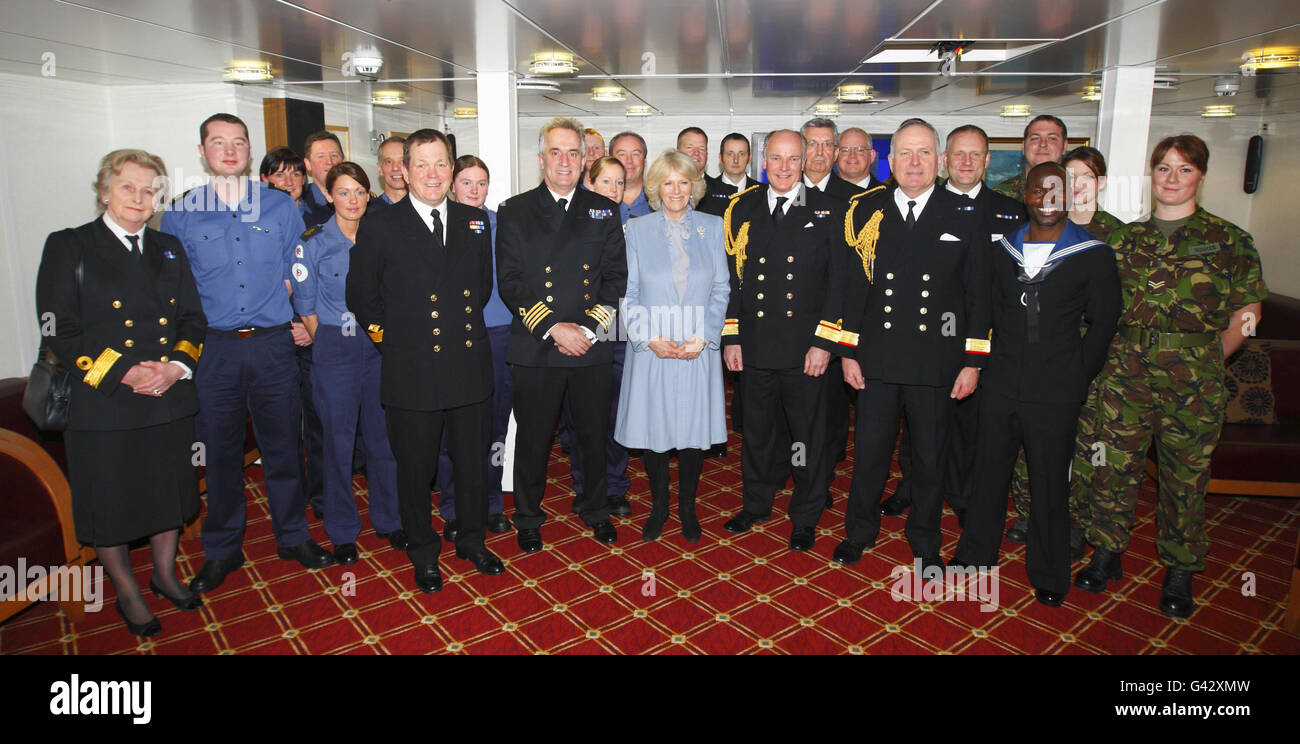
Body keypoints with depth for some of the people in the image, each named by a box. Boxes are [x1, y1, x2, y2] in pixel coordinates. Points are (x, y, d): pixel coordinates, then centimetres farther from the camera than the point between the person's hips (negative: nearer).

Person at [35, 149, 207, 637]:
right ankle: (127, 593, 30)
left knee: (169, 493, 16)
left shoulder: (168, 248, 10)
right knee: (110, 505, 9)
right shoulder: (68, 247, -2)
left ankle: (165, 575, 38)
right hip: (105, 407, -4)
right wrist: (122, 374, -19)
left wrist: (177, 367, -10)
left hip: (171, 403, 4)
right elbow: (60, 331, -8)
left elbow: (194, 319, 8)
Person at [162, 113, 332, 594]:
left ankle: (292, 536, 24)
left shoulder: (281, 206, 5)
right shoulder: (180, 214, 5)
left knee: (283, 444, 7)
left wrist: (293, 319, 1)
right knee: (220, 451, 9)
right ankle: (222, 550, 24)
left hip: (273, 343, 0)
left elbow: (295, 270, 9)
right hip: (213, 348, 0)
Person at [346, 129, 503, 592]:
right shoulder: (379, 228, -4)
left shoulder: (475, 222, 6)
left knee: (474, 463, 16)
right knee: (416, 470, 12)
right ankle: (423, 553, 34)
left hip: (471, 367, 3)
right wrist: (392, 339, -1)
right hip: (412, 374, -3)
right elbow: (360, 296, 3)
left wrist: (466, 322, 10)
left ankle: (472, 541, 38)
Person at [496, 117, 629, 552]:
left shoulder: (604, 211, 9)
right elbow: (510, 282, -5)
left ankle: (594, 511, 34)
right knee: (533, 439, 8)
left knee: (594, 435, 13)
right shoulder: (514, 211, 3)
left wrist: (589, 328, -11)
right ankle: (528, 519, 28)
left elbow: (616, 276, 2)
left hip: (593, 349, 2)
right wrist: (553, 329, -15)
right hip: (534, 349, -1)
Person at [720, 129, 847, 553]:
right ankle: (756, 503, 35)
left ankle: (805, 517, 26)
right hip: (756, 346, 2)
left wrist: (823, 342, -10)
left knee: (808, 434, 9)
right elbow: (732, 278, 8)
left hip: (805, 347, -2)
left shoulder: (829, 211, 1)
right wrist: (731, 337, 2)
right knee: (758, 430, 15)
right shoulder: (742, 209, 8)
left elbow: (838, 281, -3)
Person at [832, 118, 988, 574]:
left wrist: (973, 362, -3)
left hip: (937, 363, 0)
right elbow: (852, 285, 2)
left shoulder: (963, 216, 0)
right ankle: (860, 532, 33)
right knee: (869, 452, 11)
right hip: (877, 360, 0)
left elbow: (977, 294, 1)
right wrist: (848, 352, -1)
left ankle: (925, 544, 33)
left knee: (930, 459, 13)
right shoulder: (866, 210, 1)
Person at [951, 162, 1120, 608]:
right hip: (1000, 386, 3)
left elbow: (1103, 324, 1)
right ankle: (977, 553, 31)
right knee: (989, 470, 13)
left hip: (1054, 394, -3)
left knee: (1049, 483, 6)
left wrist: (1076, 380, -2)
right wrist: (997, 365, 8)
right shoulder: (1005, 250, 7)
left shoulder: (1094, 256, -3)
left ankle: (1049, 574, 24)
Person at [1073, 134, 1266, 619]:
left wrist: (1206, 360, -1)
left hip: (1194, 380, -2)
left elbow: (1246, 314, 3)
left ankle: (1180, 570, 24)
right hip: (1125, 373, 2)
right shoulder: (1127, 238, 8)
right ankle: (1107, 552, 25)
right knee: (1116, 463, 7)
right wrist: (1114, 353, 2)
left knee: (1186, 474, 7)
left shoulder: (1229, 241, 1)